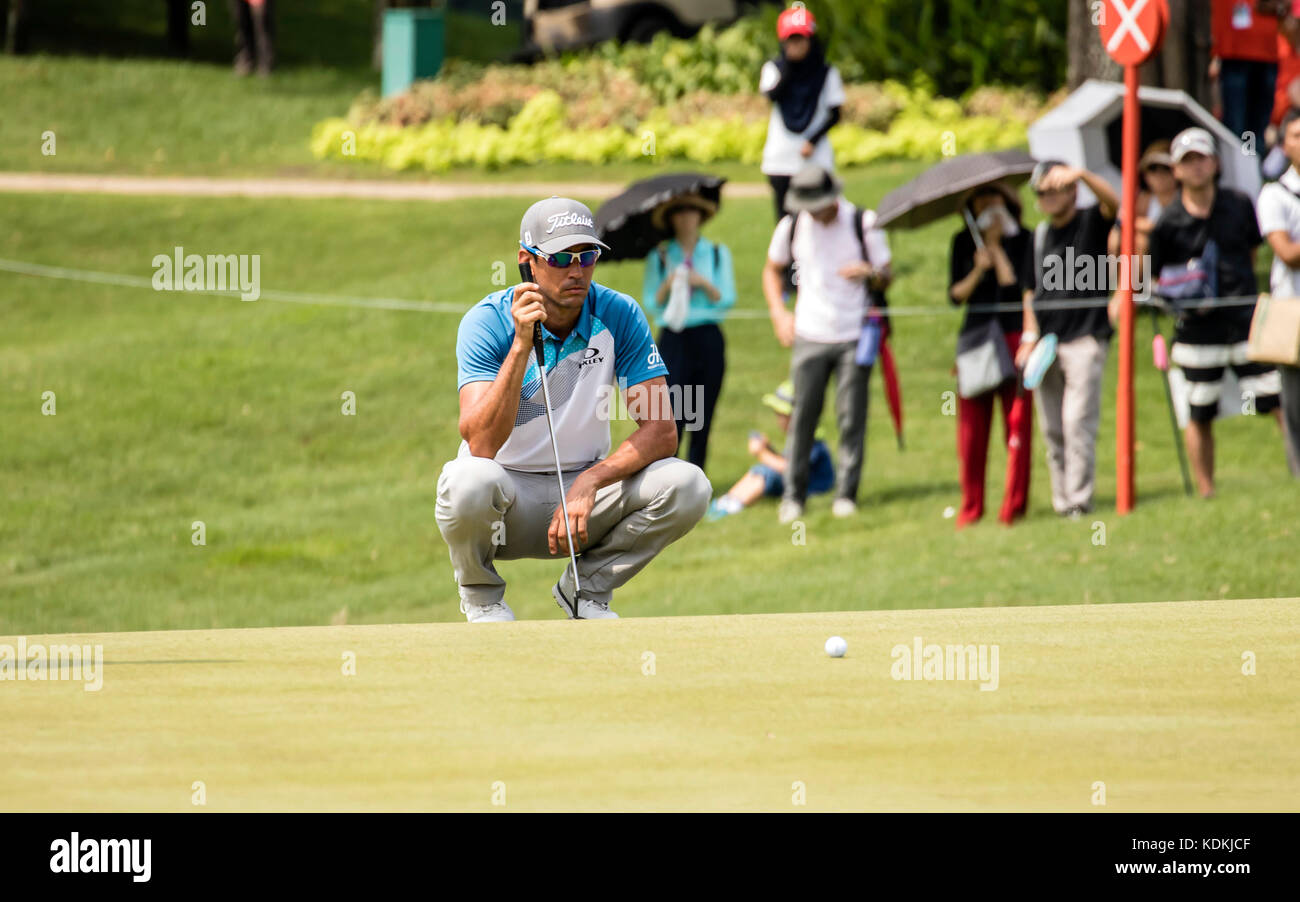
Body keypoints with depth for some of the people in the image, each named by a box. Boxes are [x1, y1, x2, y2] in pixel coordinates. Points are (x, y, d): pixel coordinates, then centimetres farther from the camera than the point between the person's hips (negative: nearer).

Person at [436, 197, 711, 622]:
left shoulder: (618, 316, -8)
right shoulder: (487, 322, -16)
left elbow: (660, 431, -13)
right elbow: (480, 443, -29)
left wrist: (590, 481, -29)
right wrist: (521, 345, -37)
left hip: (586, 490, 3)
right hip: (510, 494, -3)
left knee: (686, 486, -23)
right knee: (468, 480, -38)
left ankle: (586, 587, 3)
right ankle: (480, 595, -4)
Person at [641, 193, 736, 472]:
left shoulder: (718, 254, 9)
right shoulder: (659, 257, 8)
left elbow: (727, 300, 3)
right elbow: (651, 304, 3)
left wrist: (704, 284, -14)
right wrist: (667, 286, -15)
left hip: (708, 341, 1)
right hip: (672, 339, -1)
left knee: (702, 418, 1)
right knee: (670, 418, -13)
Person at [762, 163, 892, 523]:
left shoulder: (862, 223, -5)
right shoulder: (792, 227, 1)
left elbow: (885, 275, 2)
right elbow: (773, 270, 16)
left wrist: (870, 273, -22)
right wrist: (778, 311, 2)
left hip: (853, 336, -1)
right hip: (809, 336, 1)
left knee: (851, 416, -2)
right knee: (803, 415, -2)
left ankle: (846, 493, 6)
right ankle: (793, 496, 6)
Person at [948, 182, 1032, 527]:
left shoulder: (1022, 240, 2)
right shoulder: (964, 242, 11)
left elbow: (1017, 287, -9)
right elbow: (955, 294, 7)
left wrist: (995, 248, -6)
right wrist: (977, 272, -10)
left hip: (1014, 337, -2)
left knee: (1017, 423, -4)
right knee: (971, 426, 0)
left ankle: (1014, 504, 2)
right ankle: (971, 508, 7)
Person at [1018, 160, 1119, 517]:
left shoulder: (1091, 223, 0)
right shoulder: (1039, 237, 15)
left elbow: (1111, 202, -22)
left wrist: (1081, 175, -37)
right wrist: (1030, 336, 6)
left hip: (1084, 339, -5)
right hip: (1046, 341, 5)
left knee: (1078, 423, -14)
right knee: (1052, 429, 5)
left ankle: (1079, 500, -13)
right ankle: (1061, 501, 9)